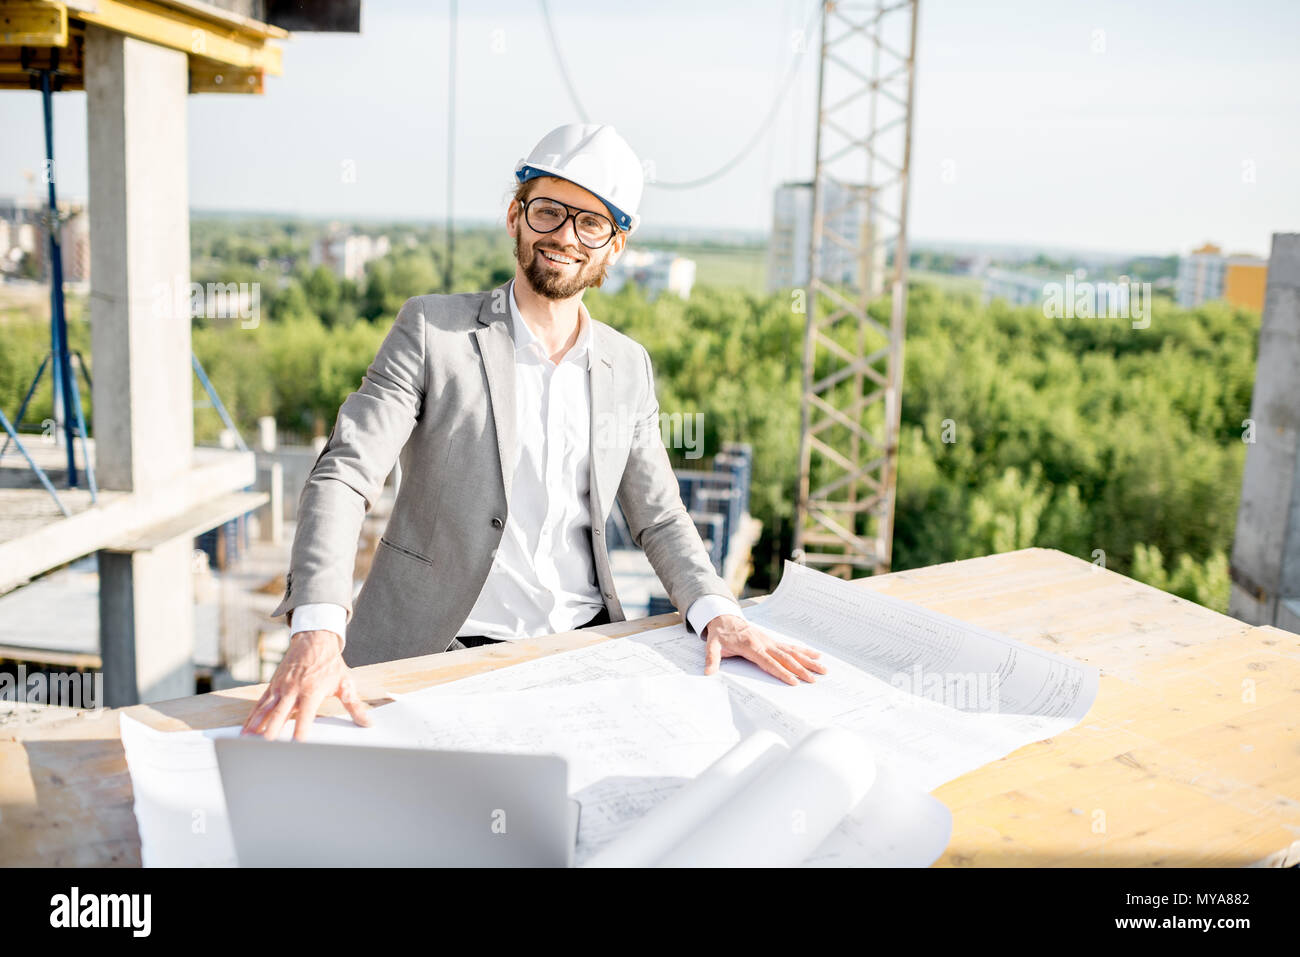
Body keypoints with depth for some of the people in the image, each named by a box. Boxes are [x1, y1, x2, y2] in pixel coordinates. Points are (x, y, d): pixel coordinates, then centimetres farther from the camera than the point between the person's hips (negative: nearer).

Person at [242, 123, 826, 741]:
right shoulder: (431, 330, -3)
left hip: (584, 644, 4)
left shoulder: (629, 368, 10)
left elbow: (659, 517, 13)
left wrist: (717, 614, -6)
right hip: (439, 652, -3)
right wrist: (317, 632, -28)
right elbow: (343, 475, -12)